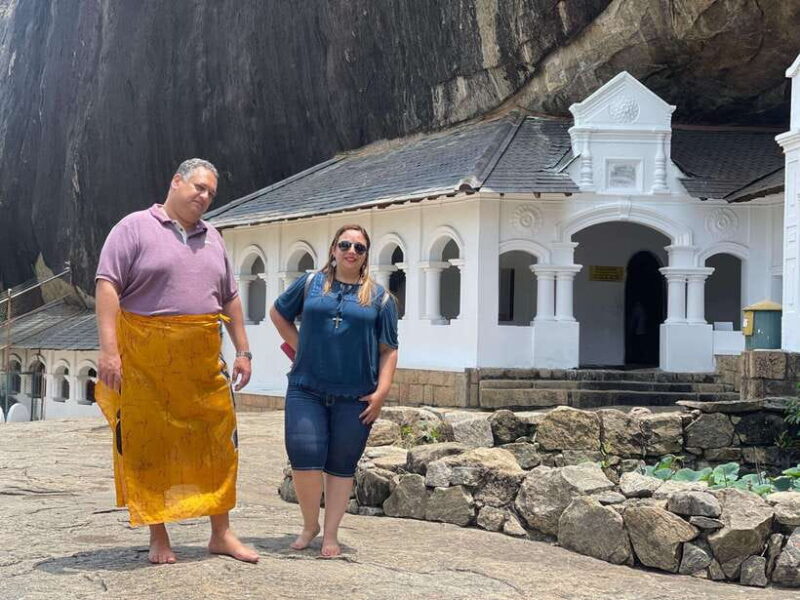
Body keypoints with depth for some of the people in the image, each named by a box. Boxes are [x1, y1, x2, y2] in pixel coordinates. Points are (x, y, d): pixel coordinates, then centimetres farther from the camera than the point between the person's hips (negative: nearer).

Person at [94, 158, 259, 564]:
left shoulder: (211, 238, 18)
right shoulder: (136, 227, -1)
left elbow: (229, 299, 22)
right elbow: (107, 286, -9)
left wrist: (243, 351, 15)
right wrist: (109, 349, -18)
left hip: (202, 362, 5)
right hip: (145, 360, -5)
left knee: (217, 443, 4)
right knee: (149, 446, 0)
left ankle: (221, 533, 14)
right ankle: (159, 538, 10)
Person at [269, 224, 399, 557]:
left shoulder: (380, 298, 7)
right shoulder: (310, 284, 8)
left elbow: (388, 350, 5)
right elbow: (278, 313, 23)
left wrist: (381, 392, -6)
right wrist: (301, 349, 12)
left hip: (355, 397, 0)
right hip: (307, 389, 0)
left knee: (341, 466, 5)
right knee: (304, 457, -11)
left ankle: (330, 535, 17)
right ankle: (309, 525, 12)